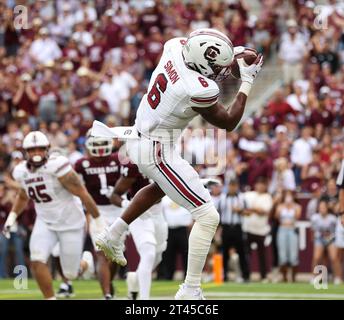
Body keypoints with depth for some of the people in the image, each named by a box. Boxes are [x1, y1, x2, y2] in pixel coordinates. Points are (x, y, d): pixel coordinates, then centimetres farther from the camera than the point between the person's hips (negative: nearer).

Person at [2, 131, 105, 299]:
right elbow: (23, 196, 21)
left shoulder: (56, 166, -24)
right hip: (45, 222, 5)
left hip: (70, 223, -5)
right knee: (37, 261, -17)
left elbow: (83, 195, -19)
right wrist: (12, 216, 8)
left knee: (70, 273, 2)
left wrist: (98, 221, -15)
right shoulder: (22, 171, -2)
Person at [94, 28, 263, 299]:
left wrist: (232, 54, 10)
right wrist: (247, 82, -5)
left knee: (161, 187, 40)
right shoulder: (200, 90, -29)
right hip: (158, 152, -9)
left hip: (140, 137, 9)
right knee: (208, 217, -2)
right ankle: (190, 290, 1)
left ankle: (111, 236, 45)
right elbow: (229, 123, -10)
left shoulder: (175, 47, -10)